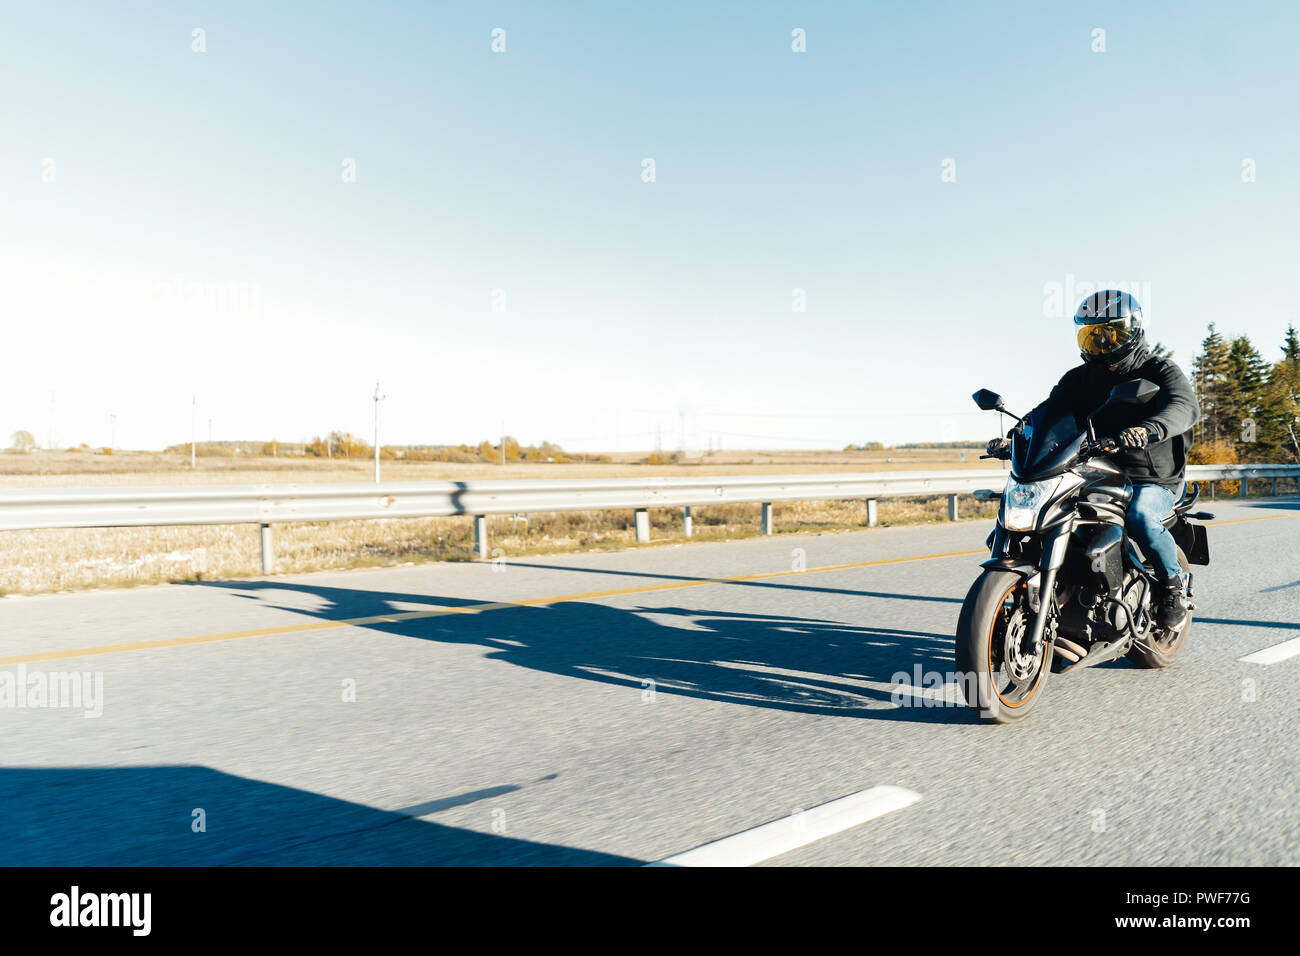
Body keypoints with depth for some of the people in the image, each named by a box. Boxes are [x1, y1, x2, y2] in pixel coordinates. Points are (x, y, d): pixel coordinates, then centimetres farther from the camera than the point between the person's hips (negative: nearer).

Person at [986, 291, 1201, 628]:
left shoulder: (1161, 370, 0)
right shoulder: (1080, 378, 14)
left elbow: (1185, 406, -21)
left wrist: (1147, 429, -44)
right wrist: (1014, 437, -21)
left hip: (1153, 480, -4)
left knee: (1140, 517, -35)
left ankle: (1174, 582, -7)